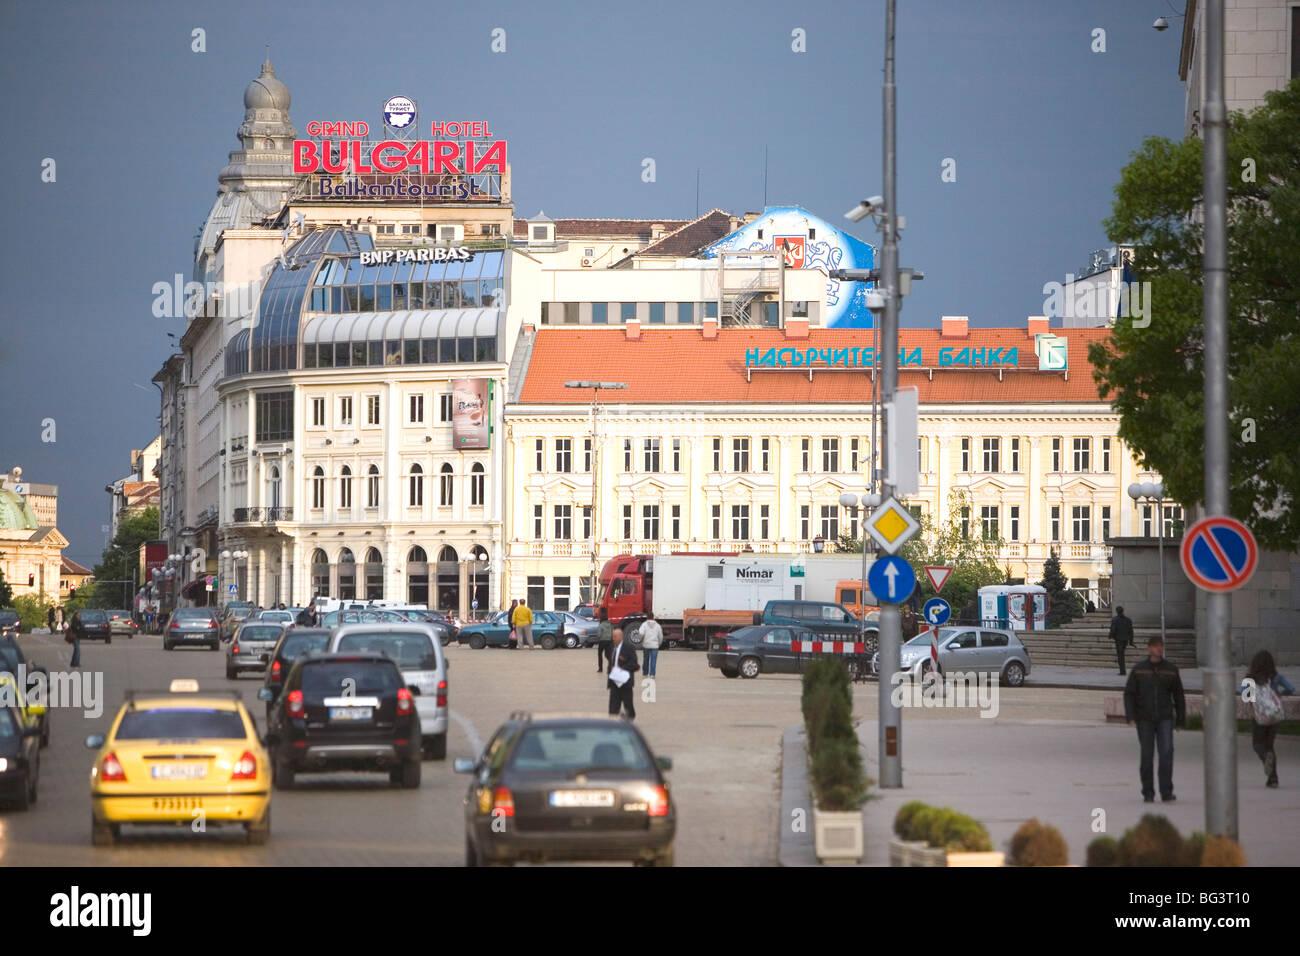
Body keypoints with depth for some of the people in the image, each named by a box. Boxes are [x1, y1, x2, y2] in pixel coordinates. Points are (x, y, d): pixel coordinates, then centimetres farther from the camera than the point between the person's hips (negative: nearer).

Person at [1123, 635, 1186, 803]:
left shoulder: (1171, 670, 6)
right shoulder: (1138, 669, 3)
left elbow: (1178, 695, 13)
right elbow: (1129, 693, 3)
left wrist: (1181, 719, 11)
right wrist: (1130, 716, -8)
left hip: (1165, 718, 0)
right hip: (1144, 719, 0)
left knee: (1167, 751, -14)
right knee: (1146, 755, 3)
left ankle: (1166, 792, -13)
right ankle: (1148, 792, 13)